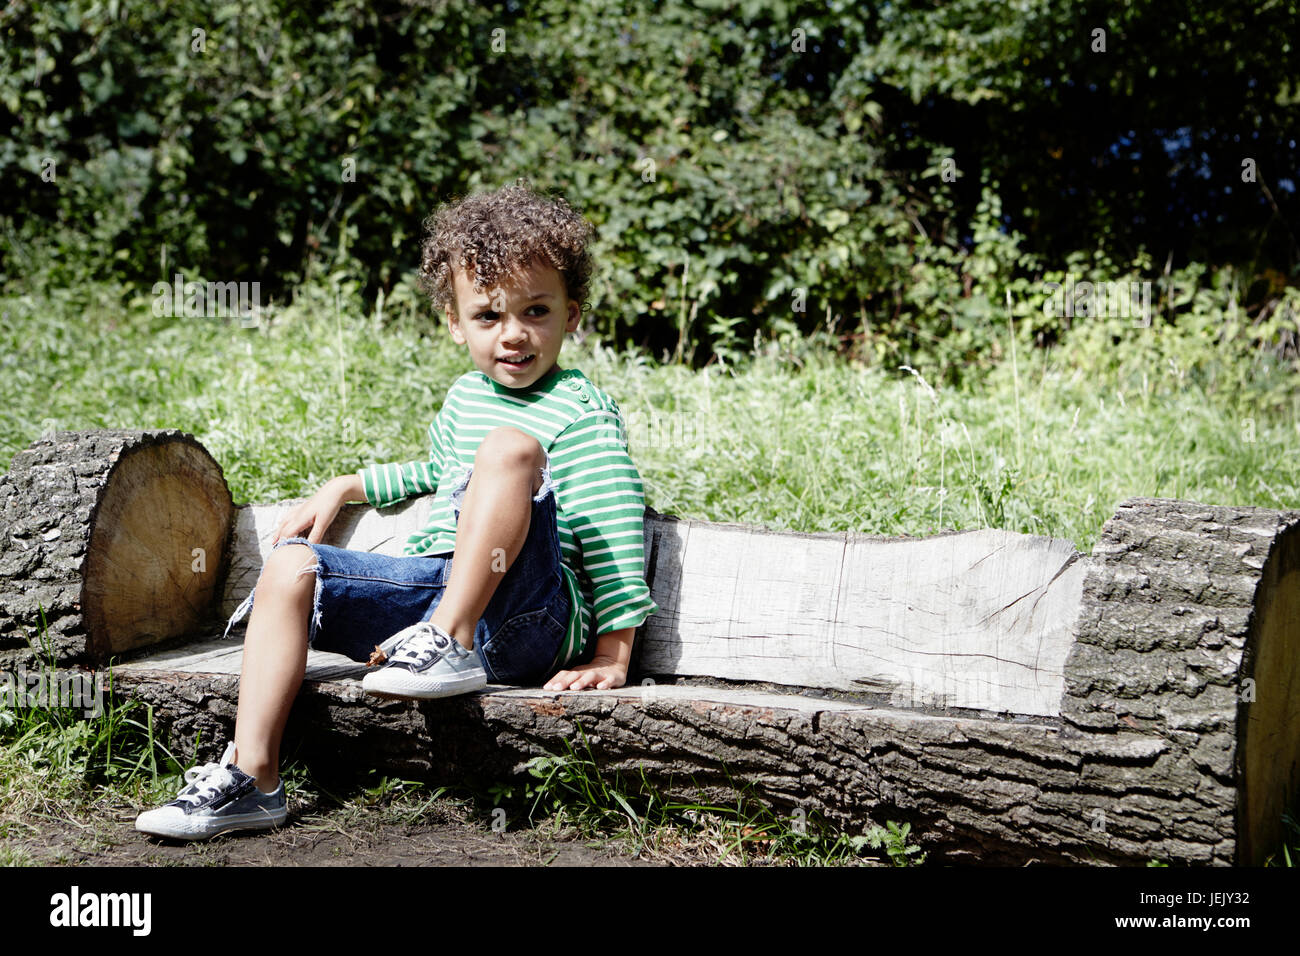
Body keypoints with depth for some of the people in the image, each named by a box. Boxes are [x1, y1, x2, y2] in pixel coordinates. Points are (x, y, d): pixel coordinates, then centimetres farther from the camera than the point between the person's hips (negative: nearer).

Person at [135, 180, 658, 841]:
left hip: (528, 619, -7)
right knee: (291, 564, -7)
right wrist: (345, 488, 28)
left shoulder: (581, 410, -4)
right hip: (434, 583, 7)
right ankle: (251, 778, -12)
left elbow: (614, 533, -11)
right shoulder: (464, 397, 19)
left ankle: (448, 643, -28)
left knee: (511, 445, -28)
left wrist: (611, 658, -18)